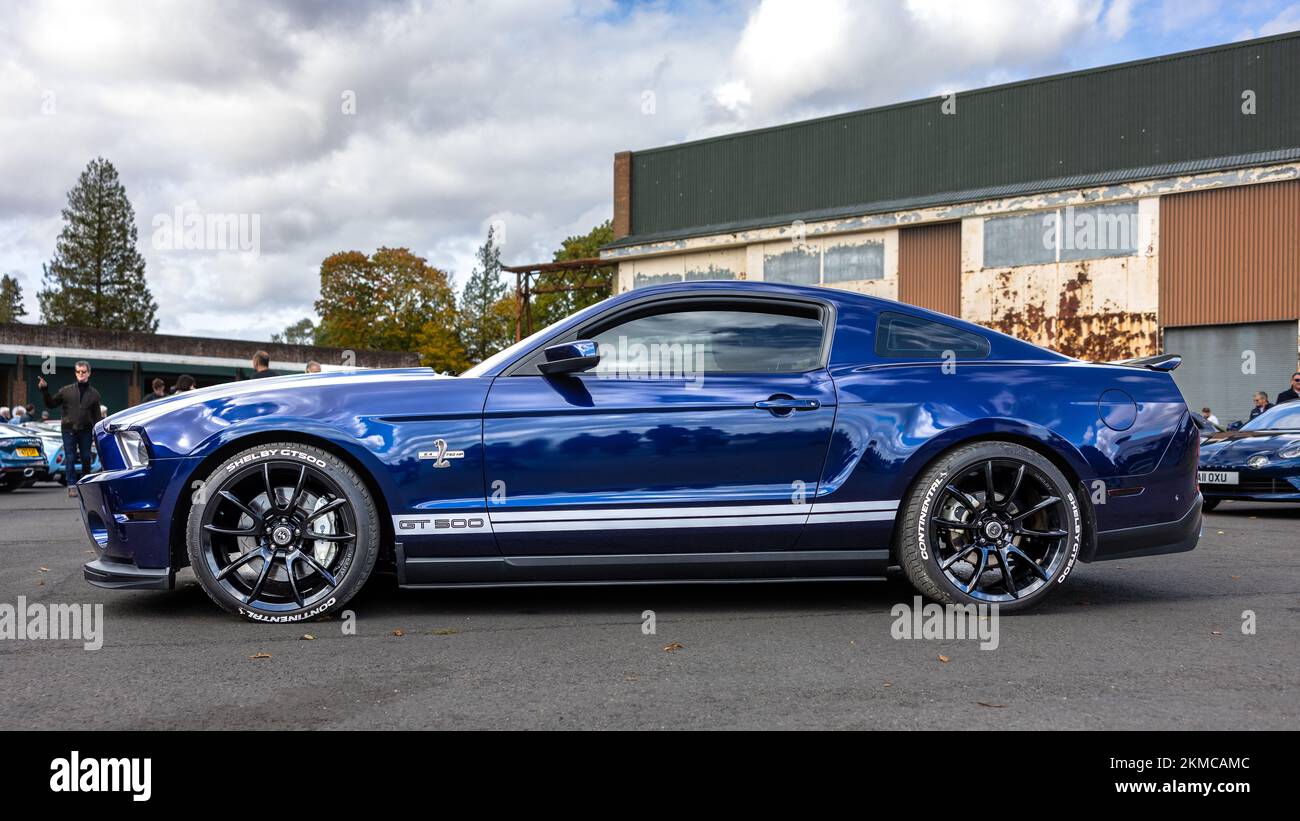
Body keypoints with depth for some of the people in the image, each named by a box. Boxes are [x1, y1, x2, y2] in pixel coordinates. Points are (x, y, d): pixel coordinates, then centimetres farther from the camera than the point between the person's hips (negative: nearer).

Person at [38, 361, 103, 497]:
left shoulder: (94, 394, 8)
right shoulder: (66, 390, 5)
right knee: (70, 458, -2)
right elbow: (51, 404, 10)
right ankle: (72, 486, 1)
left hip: (86, 430, 1)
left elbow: (97, 415, 8)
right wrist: (45, 391, -2)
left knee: (86, 458, 7)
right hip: (69, 429, -1)